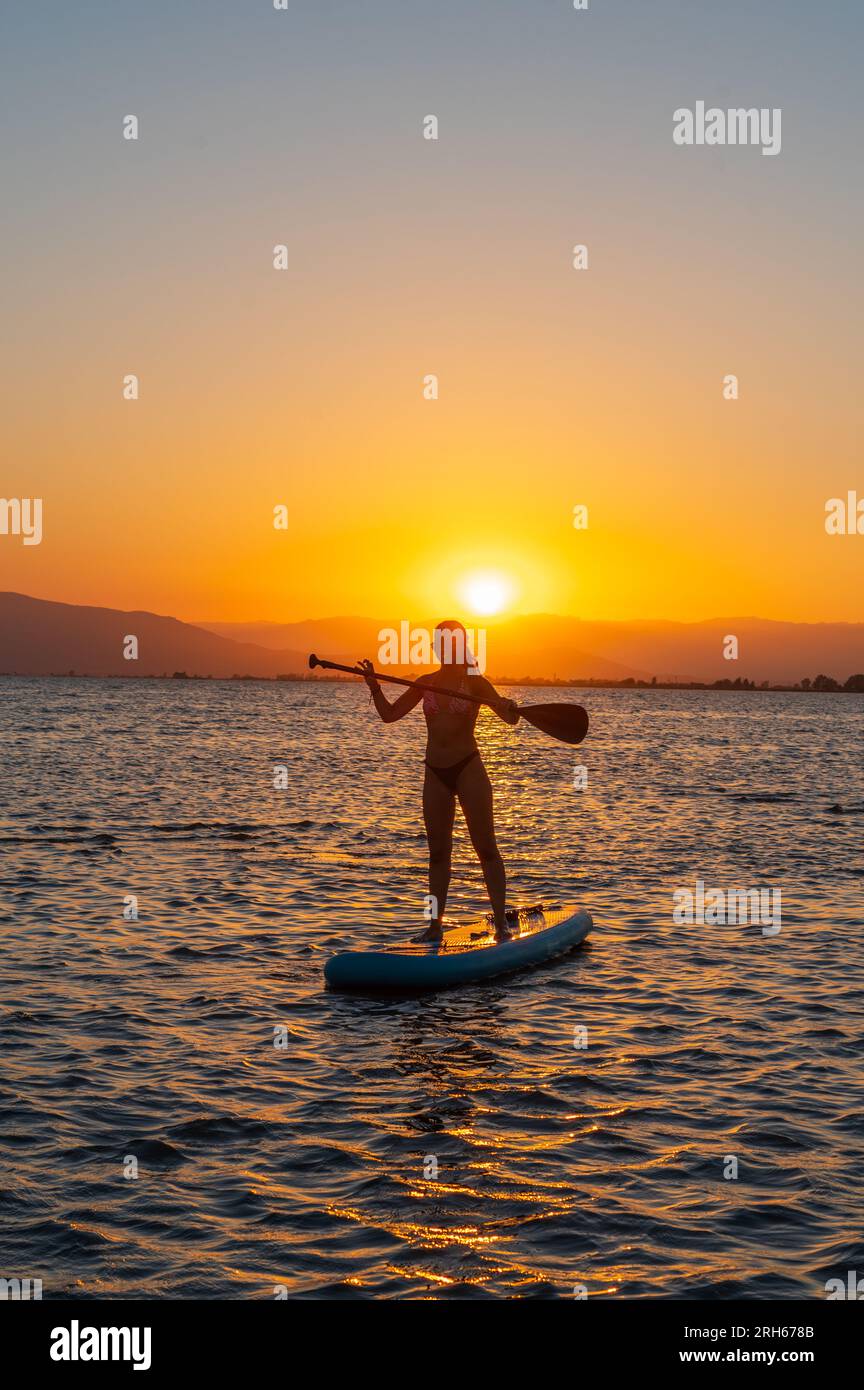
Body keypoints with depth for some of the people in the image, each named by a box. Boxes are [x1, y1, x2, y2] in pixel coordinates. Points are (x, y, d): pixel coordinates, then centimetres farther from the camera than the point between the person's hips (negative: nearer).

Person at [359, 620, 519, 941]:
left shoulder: (474, 682, -3)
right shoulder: (427, 683, 8)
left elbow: (510, 718, -12)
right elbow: (390, 714, 11)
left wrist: (509, 709, -35)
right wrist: (374, 686, -3)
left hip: (468, 769, -4)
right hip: (435, 774, 4)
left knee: (486, 847, -3)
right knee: (438, 852, 8)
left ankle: (501, 921, -1)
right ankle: (436, 923, 14)